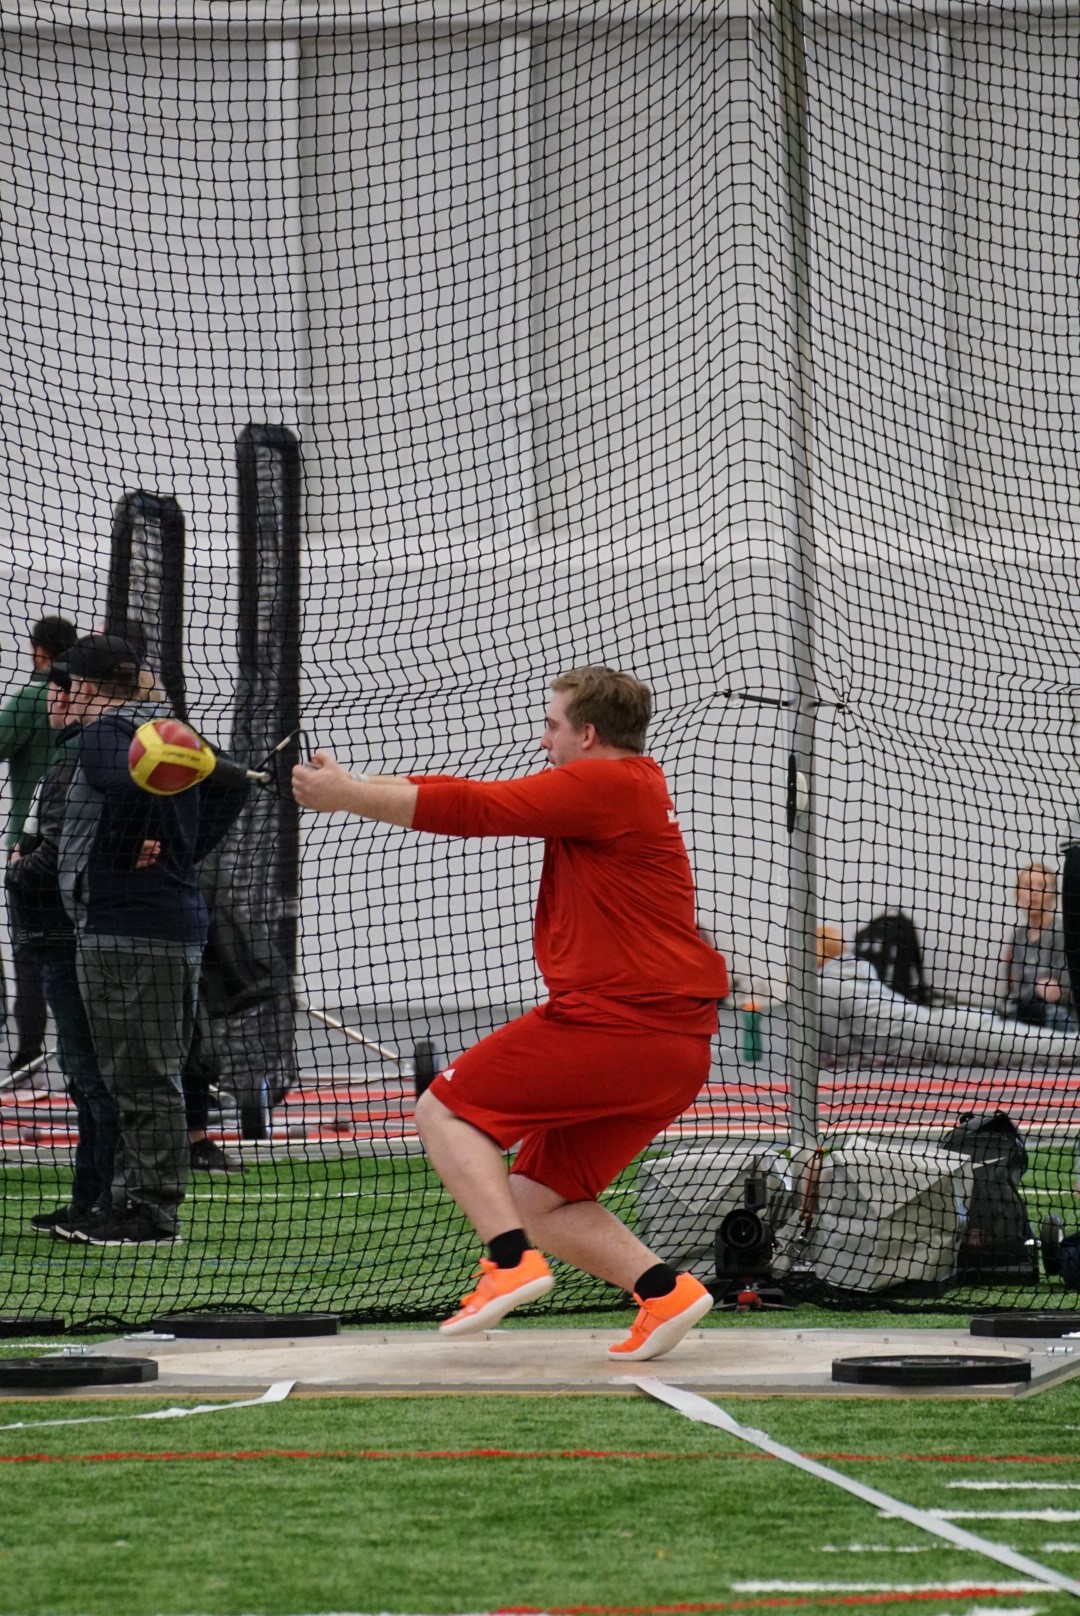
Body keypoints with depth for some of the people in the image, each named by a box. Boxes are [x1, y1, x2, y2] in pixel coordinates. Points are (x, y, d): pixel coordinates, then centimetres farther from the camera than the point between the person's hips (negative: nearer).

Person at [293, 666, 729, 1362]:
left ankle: (512, 1262, -17)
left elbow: (472, 810, -11)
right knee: (536, 1198, 12)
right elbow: (481, 800, 20)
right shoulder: (629, 788, 22)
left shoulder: (604, 783, -7)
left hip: (612, 1020, -10)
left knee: (447, 1109, 0)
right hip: (676, 1050, 10)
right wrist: (355, 786, 15)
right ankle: (664, 1291, -2)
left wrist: (347, 796, -3)